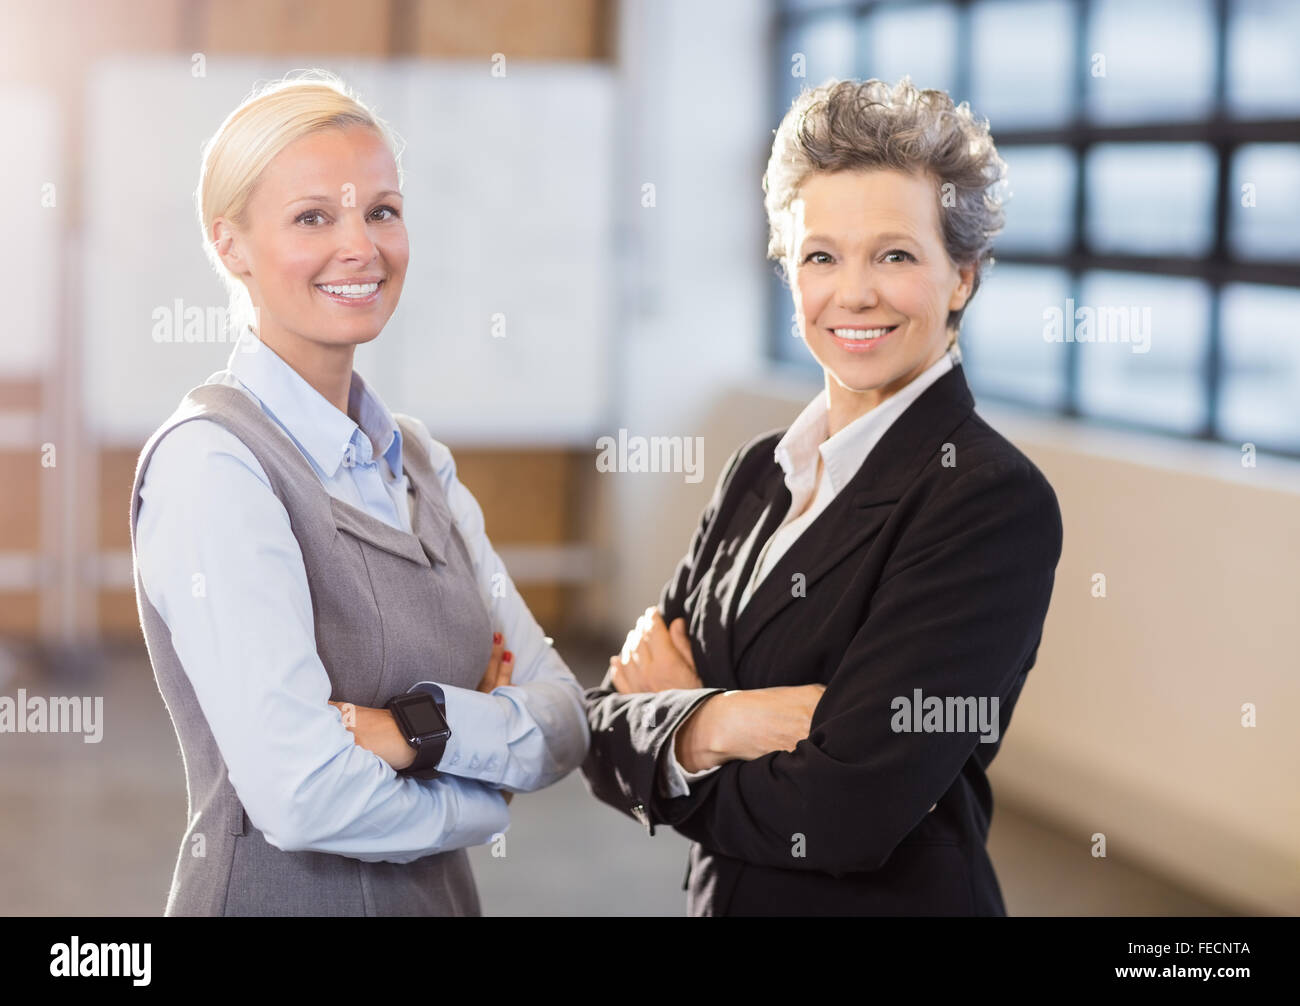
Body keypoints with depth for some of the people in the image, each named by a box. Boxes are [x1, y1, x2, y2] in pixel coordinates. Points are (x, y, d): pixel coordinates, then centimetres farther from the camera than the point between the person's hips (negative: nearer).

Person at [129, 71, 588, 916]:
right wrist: (483, 797, -7)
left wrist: (420, 730, -17)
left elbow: (562, 721, 1)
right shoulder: (209, 463, -16)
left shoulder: (418, 461, 6)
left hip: (440, 890, 7)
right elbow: (307, 798, -24)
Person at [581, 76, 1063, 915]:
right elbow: (605, 735, -2)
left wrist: (673, 720, -9)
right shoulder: (760, 473, 2)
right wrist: (714, 723, -22)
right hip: (720, 895, 6)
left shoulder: (996, 502, -18)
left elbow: (843, 816, -25)